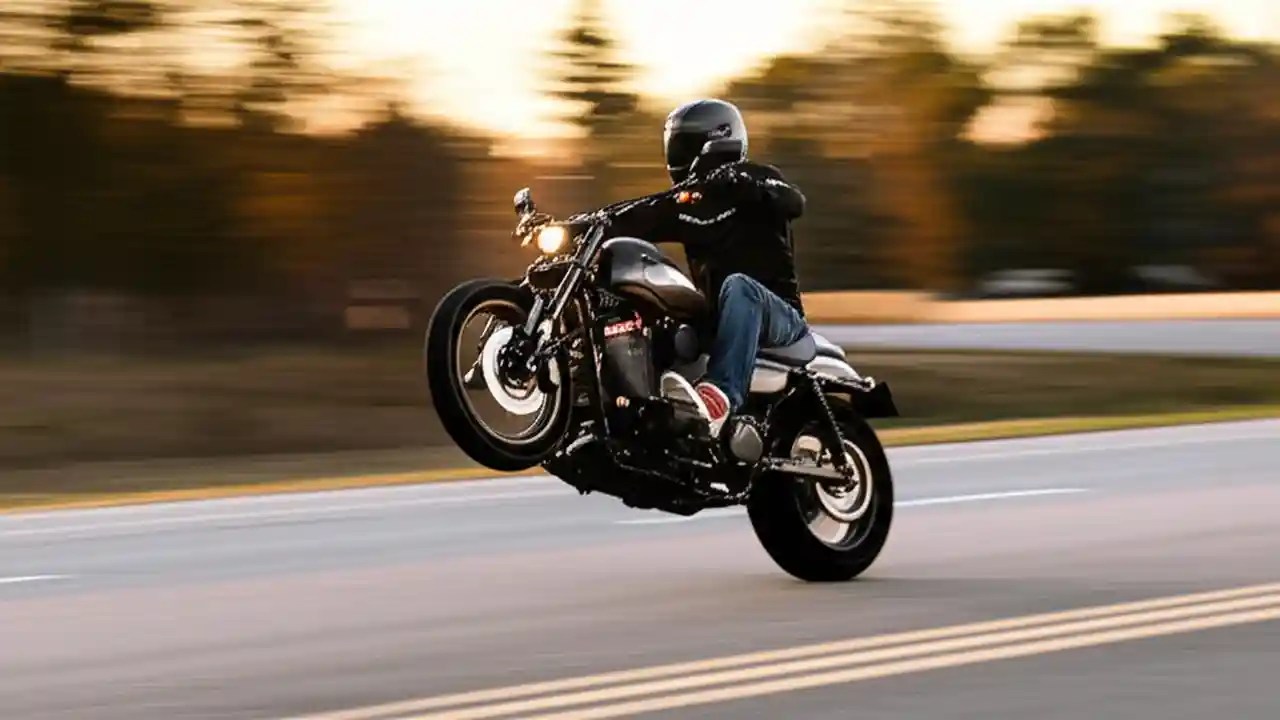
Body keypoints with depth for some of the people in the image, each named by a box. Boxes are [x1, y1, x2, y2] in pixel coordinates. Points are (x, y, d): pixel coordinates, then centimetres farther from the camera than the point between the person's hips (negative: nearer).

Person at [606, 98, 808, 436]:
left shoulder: (757, 179, 2)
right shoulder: (687, 203, 19)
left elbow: (794, 203, -19)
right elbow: (634, 223, 11)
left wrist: (741, 185, -35)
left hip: (777, 313, -6)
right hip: (713, 317, 6)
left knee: (738, 285, -39)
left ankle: (721, 396, -58)